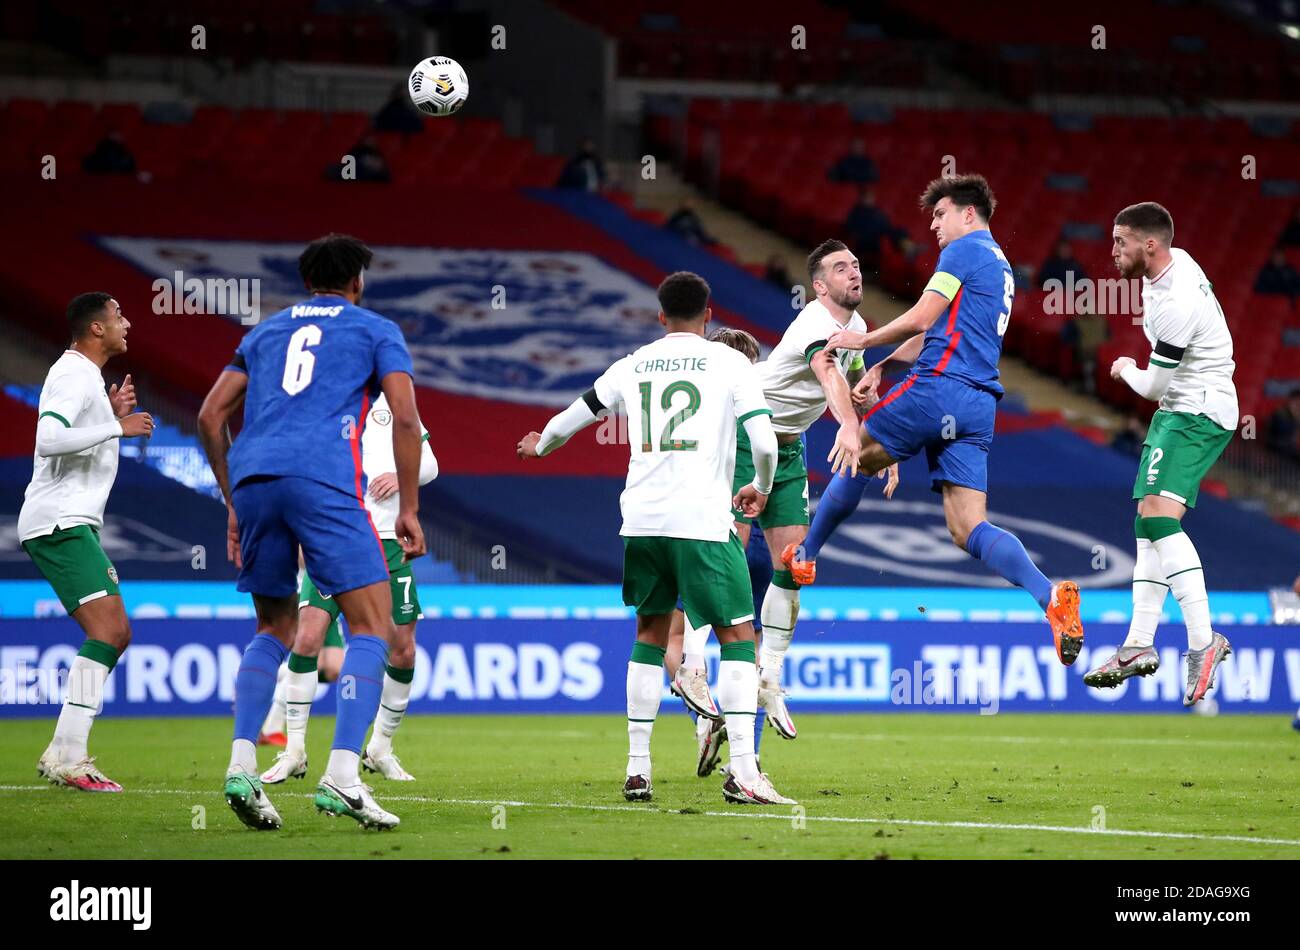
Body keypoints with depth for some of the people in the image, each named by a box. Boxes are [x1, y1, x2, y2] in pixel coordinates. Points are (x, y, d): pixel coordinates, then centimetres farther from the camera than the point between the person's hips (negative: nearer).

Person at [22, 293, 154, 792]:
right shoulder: (73, 374, -11)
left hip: (72, 523, 11)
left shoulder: (85, 375, 21)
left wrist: (114, 415, 17)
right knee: (107, 629, -19)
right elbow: (49, 439, -26)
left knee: (116, 635, 11)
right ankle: (68, 757, -24)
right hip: (58, 522, -11)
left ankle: (62, 754, 10)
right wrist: (116, 426, -20)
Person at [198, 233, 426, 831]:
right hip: (323, 479, -5)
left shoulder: (265, 332, 28)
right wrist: (409, 508, 7)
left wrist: (234, 505, 26)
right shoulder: (375, 330, 17)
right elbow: (405, 419, 4)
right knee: (372, 628, -1)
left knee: (275, 629, 20)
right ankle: (342, 776, -18)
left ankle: (241, 766, 3)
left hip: (252, 478, 5)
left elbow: (210, 416, 21)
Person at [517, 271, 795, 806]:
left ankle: (637, 770, 15)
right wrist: (761, 488, 17)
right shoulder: (729, 363, 3)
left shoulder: (633, 365, 14)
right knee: (737, 637, 0)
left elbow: (571, 418, 26)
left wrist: (541, 446, 48)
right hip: (702, 520, -4)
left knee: (651, 633, 18)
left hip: (642, 520, 4)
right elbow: (764, 443, -4)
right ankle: (743, 772, -12)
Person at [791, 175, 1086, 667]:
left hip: (939, 387, -8)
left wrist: (864, 339, 6)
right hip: (979, 404, 8)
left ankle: (805, 557, 27)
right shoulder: (999, 266, 28)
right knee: (969, 529, -2)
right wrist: (882, 367, 28)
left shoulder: (964, 250, -1)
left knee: (856, 457, 15)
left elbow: (922, 319, -7)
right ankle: (1051, 596, -24)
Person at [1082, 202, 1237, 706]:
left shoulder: (1177, 305, -26)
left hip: (1199, 412, -11)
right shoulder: (1174, 261, 3)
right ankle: (1139, 646, 10)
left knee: (1158, 513, -24)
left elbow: (1153, 385, -17)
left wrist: (1125, 370, 4)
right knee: (1149, 523, 8)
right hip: (1178, 410, 11)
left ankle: (1203, 640, -30)